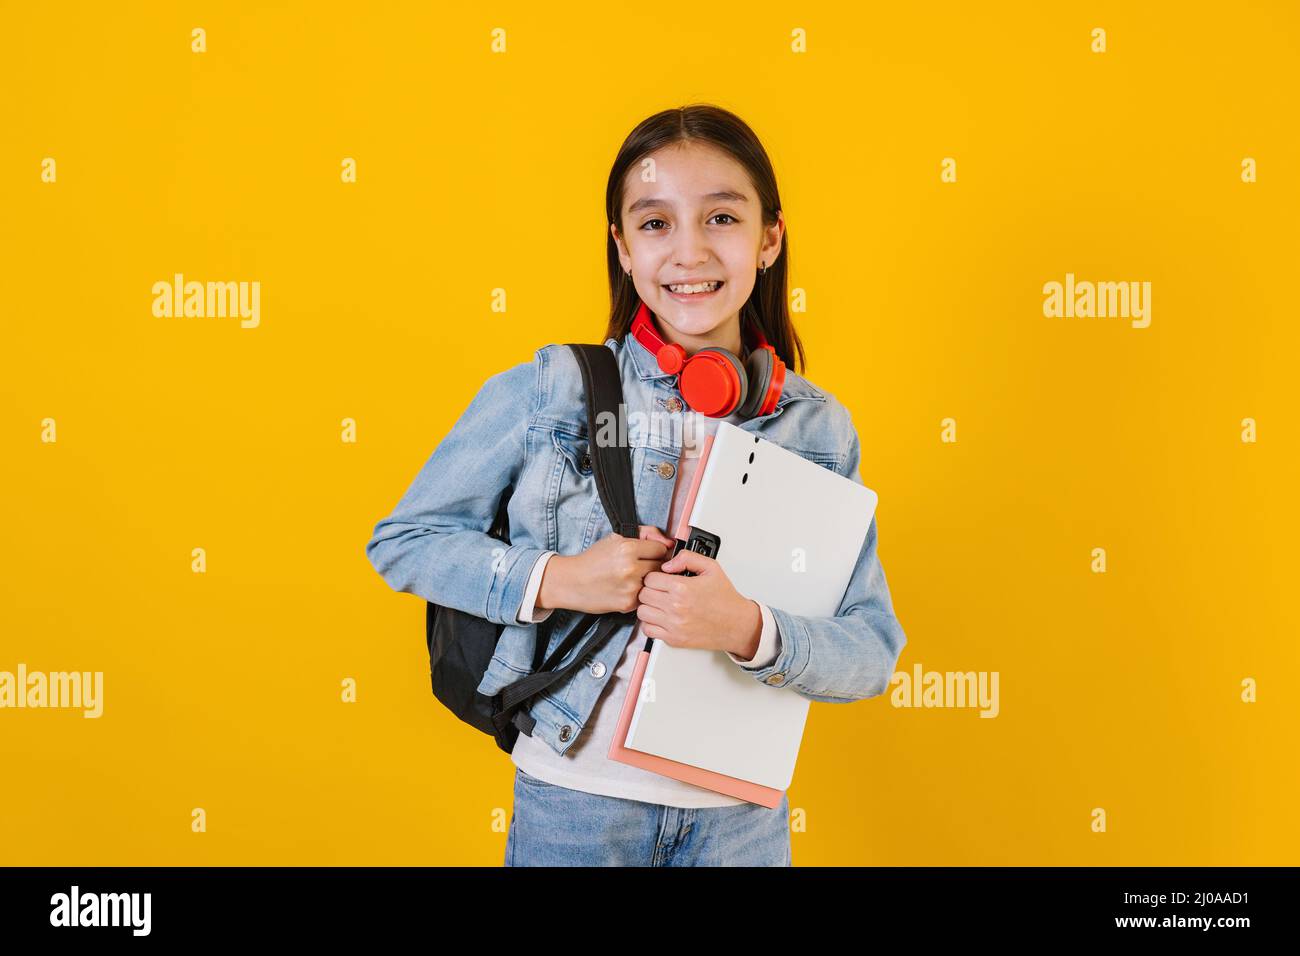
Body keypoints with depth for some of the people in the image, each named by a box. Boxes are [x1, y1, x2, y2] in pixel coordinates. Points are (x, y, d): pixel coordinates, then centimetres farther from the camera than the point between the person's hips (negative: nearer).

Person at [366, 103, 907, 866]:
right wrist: (555, 579, -16)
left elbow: (872, 653, -4)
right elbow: (404, 540, -2)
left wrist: (750, 629, -23)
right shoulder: (547, 391, -7)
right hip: (573, 801, -1)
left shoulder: (820, 429, -3)